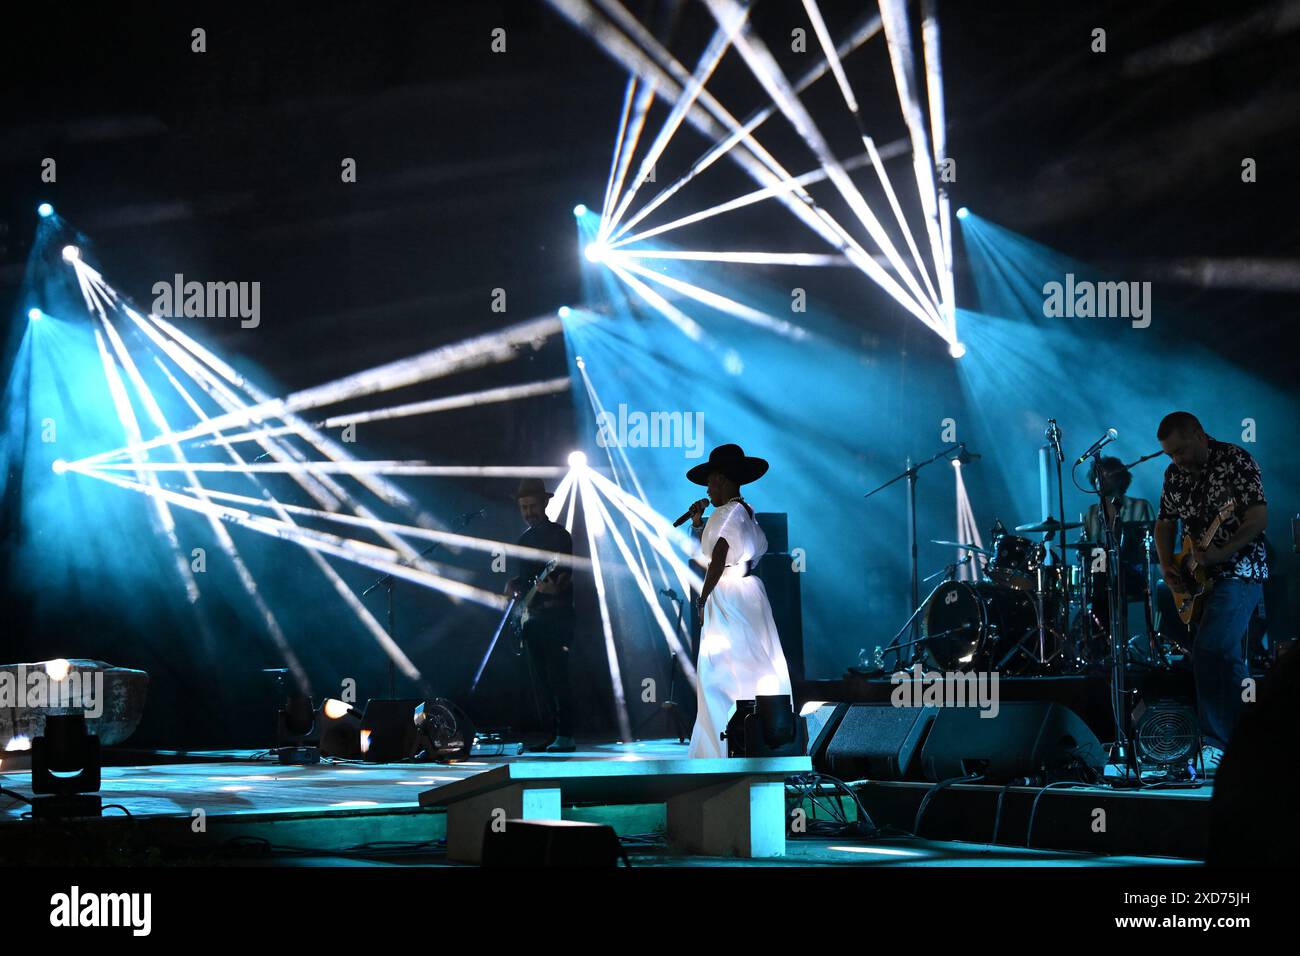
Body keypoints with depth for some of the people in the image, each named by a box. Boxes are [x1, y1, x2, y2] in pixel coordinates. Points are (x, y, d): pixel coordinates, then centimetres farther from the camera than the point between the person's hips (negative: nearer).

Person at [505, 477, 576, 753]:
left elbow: (568, 576, -12)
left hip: (557, 614, -8)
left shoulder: (559, 535, -4)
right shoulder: (525, 539, 18)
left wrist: (556, 588, -32)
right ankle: (552, 734, 10)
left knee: (556, 675, -14)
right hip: (532, 615, 8)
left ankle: (565, 737, -16)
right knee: (541, 679, 7)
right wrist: (512, 586, 4)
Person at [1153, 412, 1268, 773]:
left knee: (1209, 652, -21)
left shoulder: (1235, 460, -10)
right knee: (1228, 660, 8)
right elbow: (1164, 523, 20)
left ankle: (1216, 743, -17)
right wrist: (1167, 567, 3)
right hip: (1202, 577, 8)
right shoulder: (1175, 475, 10)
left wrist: (1220, 554, -26)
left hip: (1240, 571, -8)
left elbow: (1259, 517, -17)